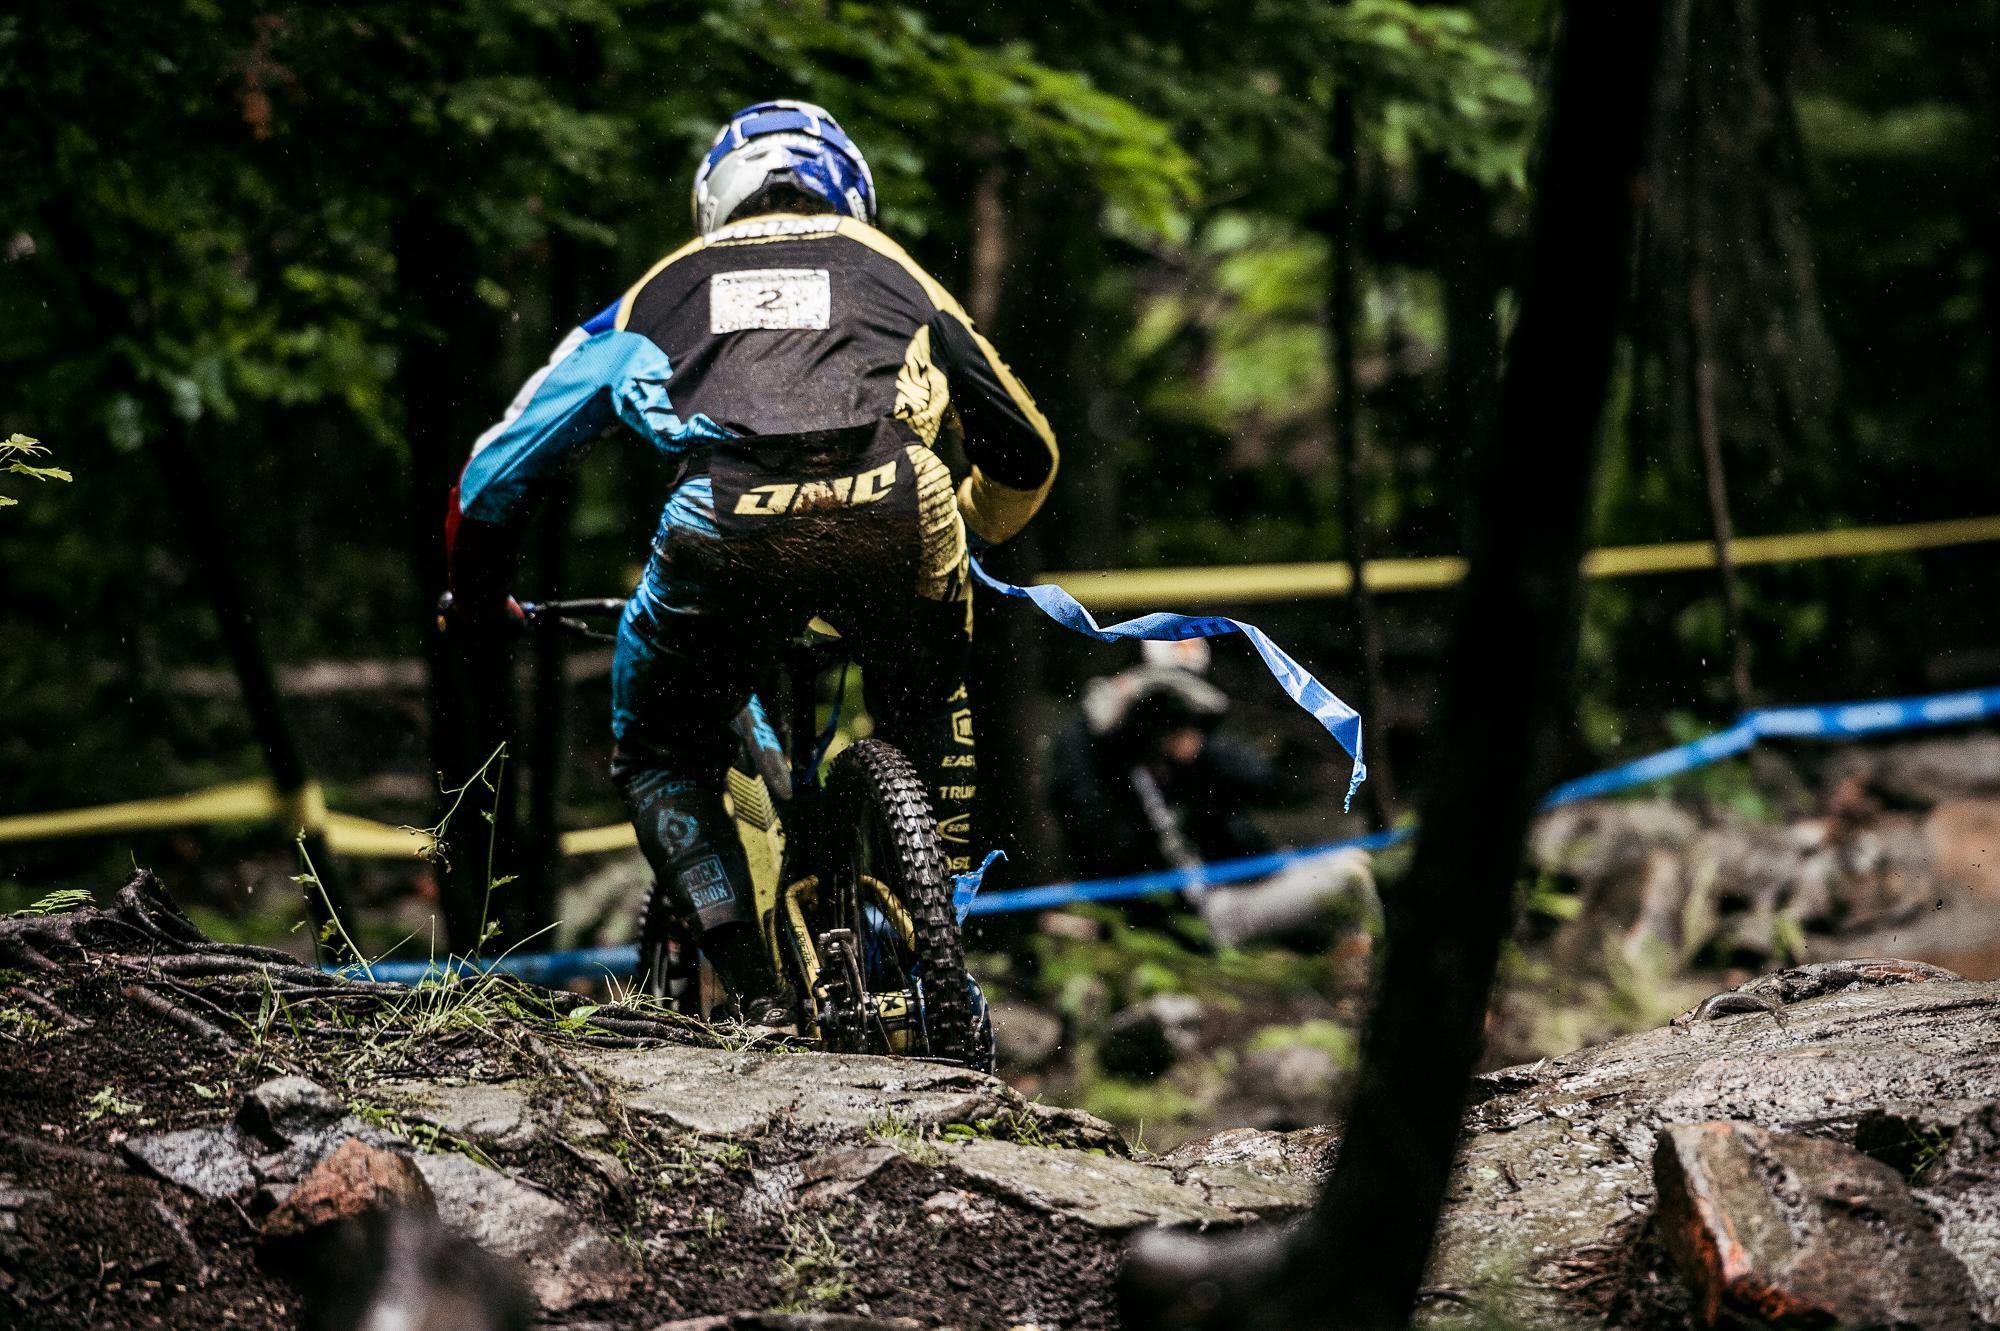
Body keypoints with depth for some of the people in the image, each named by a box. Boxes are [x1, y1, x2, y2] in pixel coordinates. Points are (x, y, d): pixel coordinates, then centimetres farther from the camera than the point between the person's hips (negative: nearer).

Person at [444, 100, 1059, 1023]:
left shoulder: (661, 291, 33)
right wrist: (961, 539, 64)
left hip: (726, 530, -1)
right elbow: (1025, 455, 44)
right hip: (891, 517, 1)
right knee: (930, 708, 34)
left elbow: (496, 471, 34)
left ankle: (755, 998, 9)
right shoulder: (891, 270, 35)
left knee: (658, 755, 24)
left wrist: (478, 599, 52)